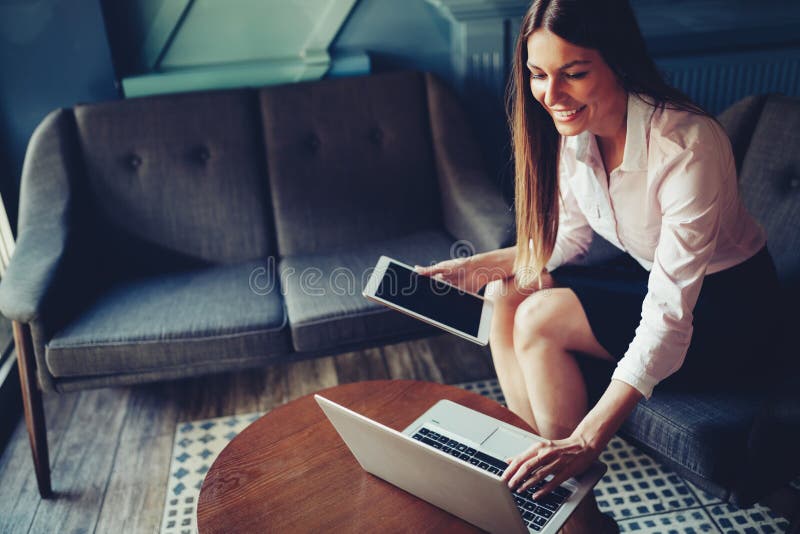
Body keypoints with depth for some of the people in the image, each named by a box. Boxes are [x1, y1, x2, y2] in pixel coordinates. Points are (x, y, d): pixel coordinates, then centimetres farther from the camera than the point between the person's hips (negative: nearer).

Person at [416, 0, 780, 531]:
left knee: (539, 319, -23)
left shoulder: (687, 145, -32)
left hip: (723, 303, -7)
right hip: (648, 271, 7)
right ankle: (534, 460, 0)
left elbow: (670, 317, -35)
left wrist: (587, 440, -42)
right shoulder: (573, 129, -10)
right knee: (504, 297, -8)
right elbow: (569, 238, 4)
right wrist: (478, 266, -8)